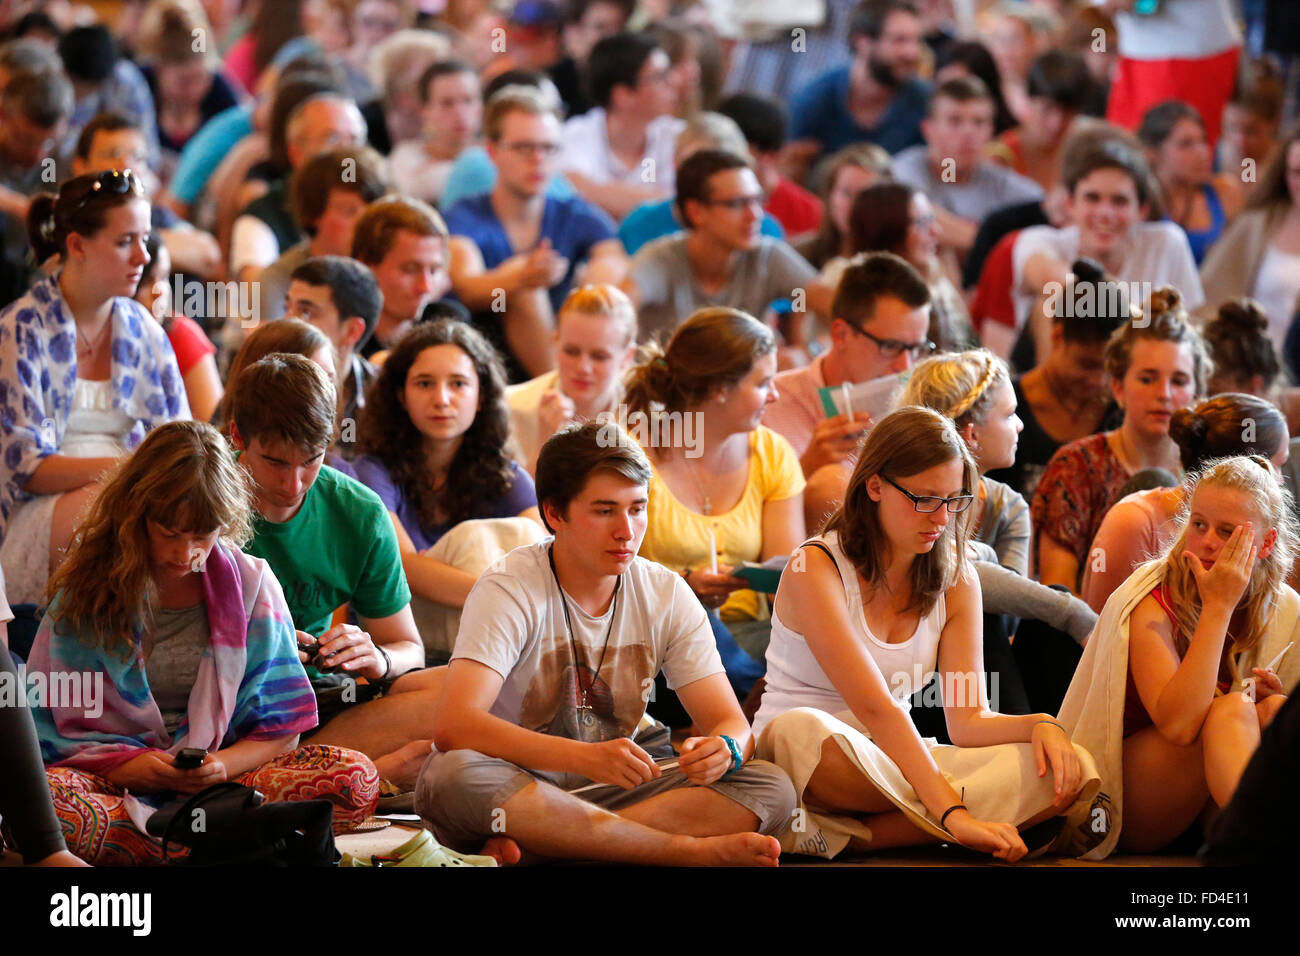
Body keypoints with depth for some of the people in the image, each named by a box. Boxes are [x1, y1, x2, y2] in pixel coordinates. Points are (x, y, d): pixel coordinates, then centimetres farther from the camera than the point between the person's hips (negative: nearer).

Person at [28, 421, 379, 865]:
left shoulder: (251, 583, 6)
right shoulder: (84, 591, 3)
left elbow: (279, 727, 7)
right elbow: (48, 725, 3)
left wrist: (222, 765, -14)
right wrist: (127, 767, -15)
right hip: (114, 784, -2)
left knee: (355, 779, -26)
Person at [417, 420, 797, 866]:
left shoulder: (668, 596, 1)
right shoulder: (509, 591, -13)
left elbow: (733, 726, -1)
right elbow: (453, 724, -28)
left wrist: (722, 749, -28)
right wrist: (589, 758, -40)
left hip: (619, 791, 4)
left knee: (771, 789, -18)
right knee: (454, 776, -38)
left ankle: (526, 846, -29)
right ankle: (691, 849, -33)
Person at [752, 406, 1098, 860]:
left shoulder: (955, 579, 7)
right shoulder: (816, 567, -12)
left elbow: (968, 720, 0)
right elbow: (875, 708, -24)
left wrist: (1040, 724, -23)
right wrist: (953, 815, -34)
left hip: (896, 764, 6)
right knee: (804, 731, -42)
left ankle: (844, 837, -26)